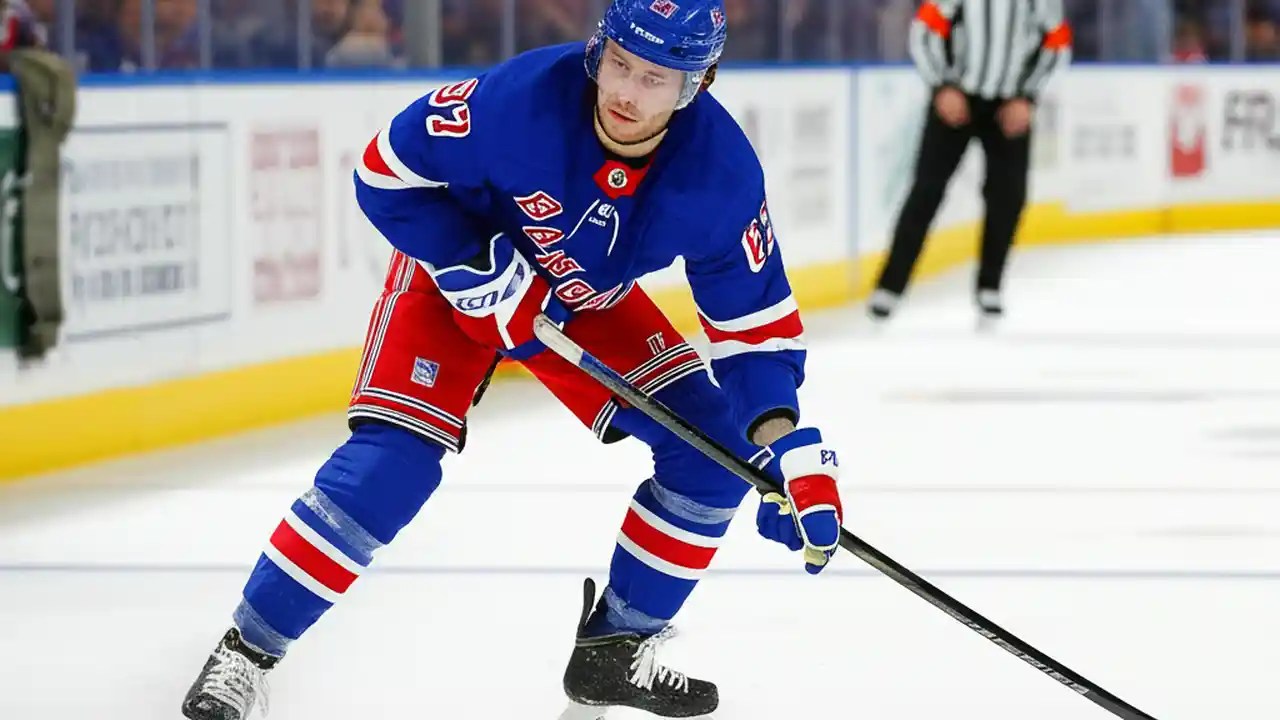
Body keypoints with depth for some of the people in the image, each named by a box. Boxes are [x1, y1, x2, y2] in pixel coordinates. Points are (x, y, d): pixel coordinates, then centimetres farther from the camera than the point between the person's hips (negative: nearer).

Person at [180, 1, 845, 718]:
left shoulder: (723, 172, -26)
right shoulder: (523, 96, -35)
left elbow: (756, 317, -18)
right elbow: (389, 169, -22)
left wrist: (785, 440, -32)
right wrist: (473, 271, -28)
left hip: (591, 301, 4)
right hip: (457, 268, -4)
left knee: (714, 447, -8)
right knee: (392, 462, -20)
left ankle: (616, 650, 8)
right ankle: (245, 653, -9)